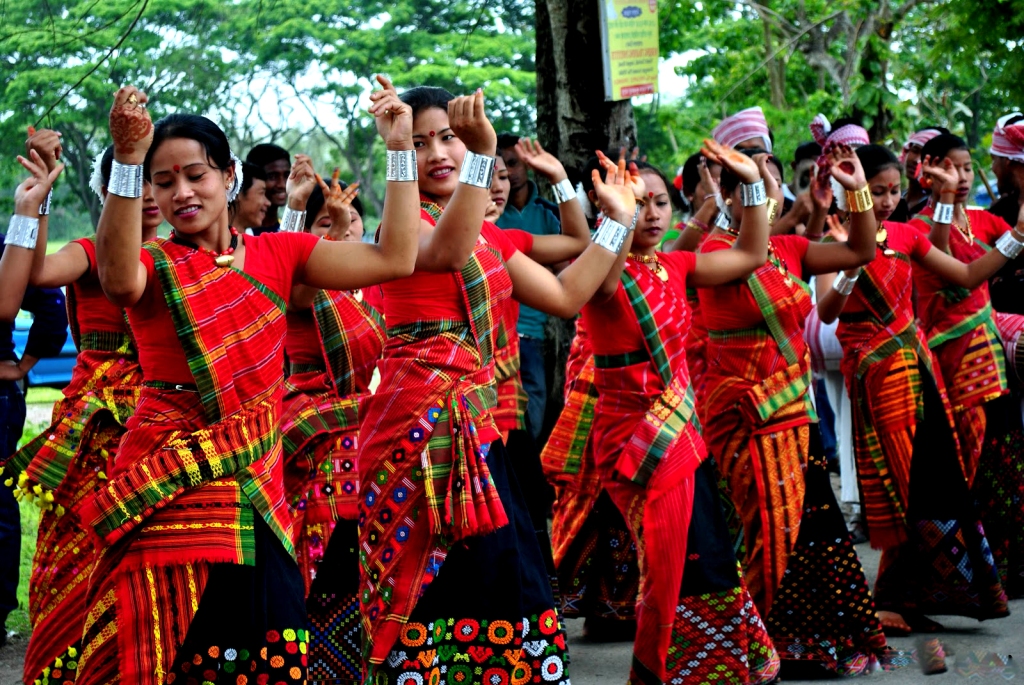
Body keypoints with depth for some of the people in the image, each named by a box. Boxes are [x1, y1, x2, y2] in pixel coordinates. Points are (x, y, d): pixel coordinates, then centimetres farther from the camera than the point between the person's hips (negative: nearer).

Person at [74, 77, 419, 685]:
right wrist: (127, 160, -37)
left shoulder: (276, 254, 8)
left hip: (258, 485, 3)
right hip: (170, 483, -3)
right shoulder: (153, 266, 0)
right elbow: (120, 281, -27)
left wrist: (401, 148, -2)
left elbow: (394, 259, -1)